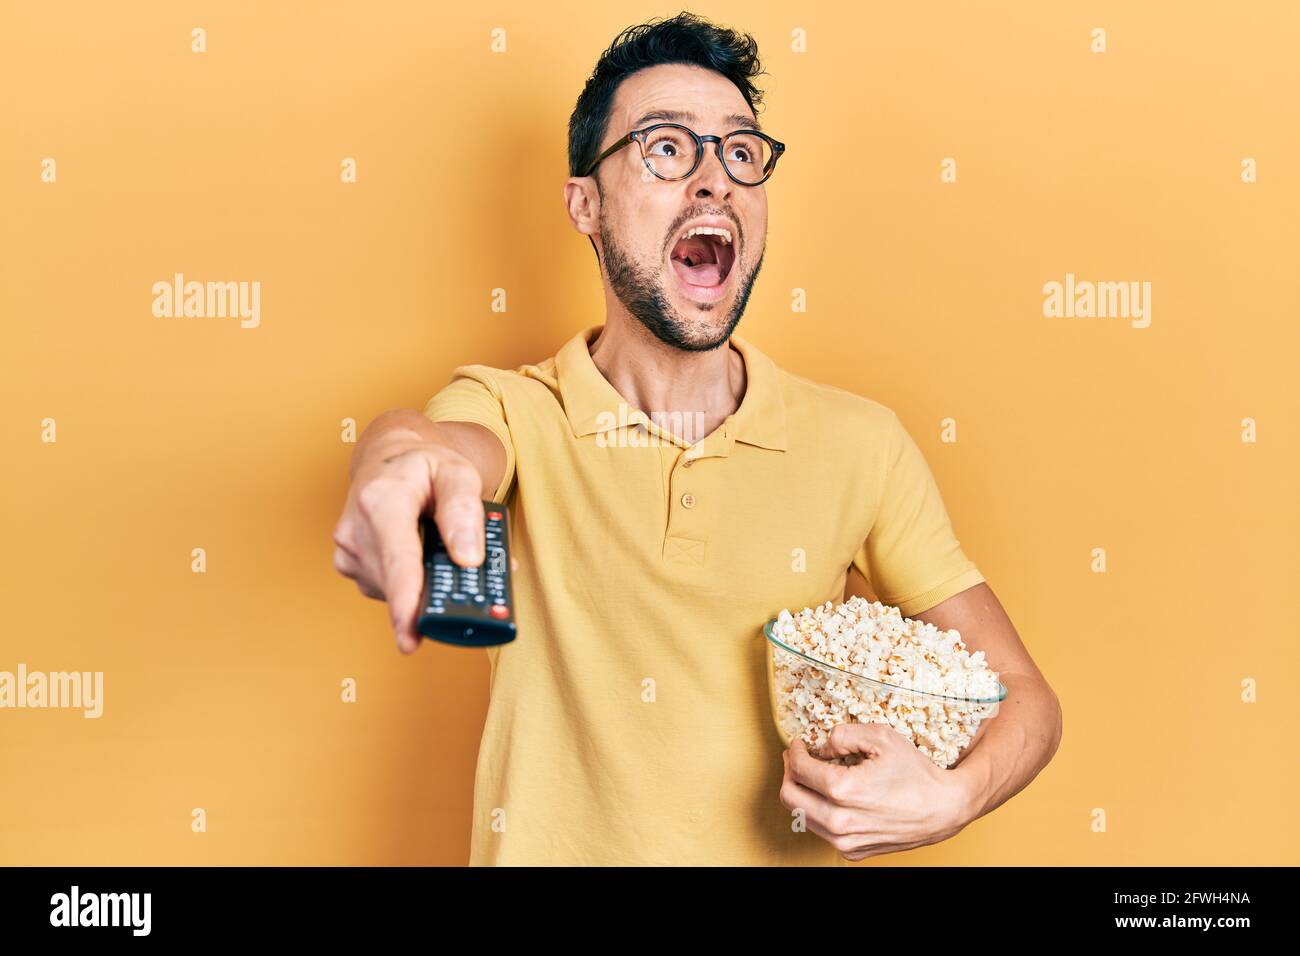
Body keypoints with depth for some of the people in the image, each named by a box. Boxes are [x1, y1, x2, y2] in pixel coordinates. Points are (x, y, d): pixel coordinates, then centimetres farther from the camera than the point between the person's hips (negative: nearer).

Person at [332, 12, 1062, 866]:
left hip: (791, 846, 1)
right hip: (553, 845, -1)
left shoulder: (860, 444, -3)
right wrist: (403, 455, -47)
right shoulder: (509, 411, -4)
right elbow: (459, 442, -26)